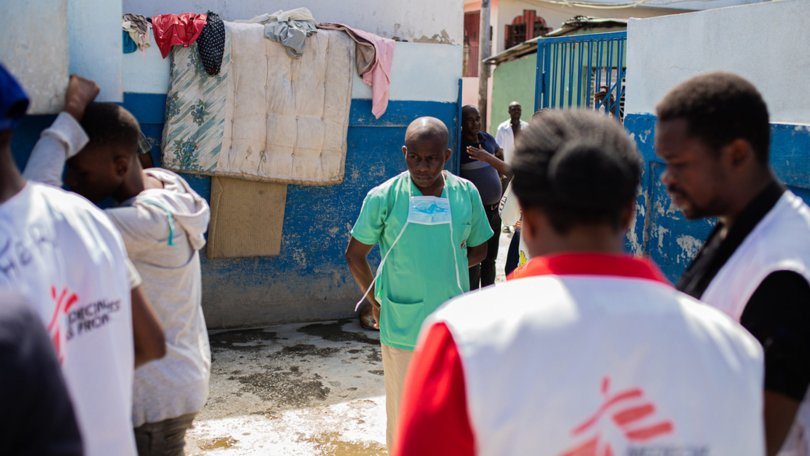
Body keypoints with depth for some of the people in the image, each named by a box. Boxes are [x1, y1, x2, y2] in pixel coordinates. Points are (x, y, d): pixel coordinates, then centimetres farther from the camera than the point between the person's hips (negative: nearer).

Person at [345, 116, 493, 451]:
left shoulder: (467, 194, -1)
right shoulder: (383, 197, -7)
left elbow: (478, 251, 12)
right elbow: (355, 255, 3)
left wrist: (442, 265, -1)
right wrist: (378, 303, 2)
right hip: (402, 330, -2)